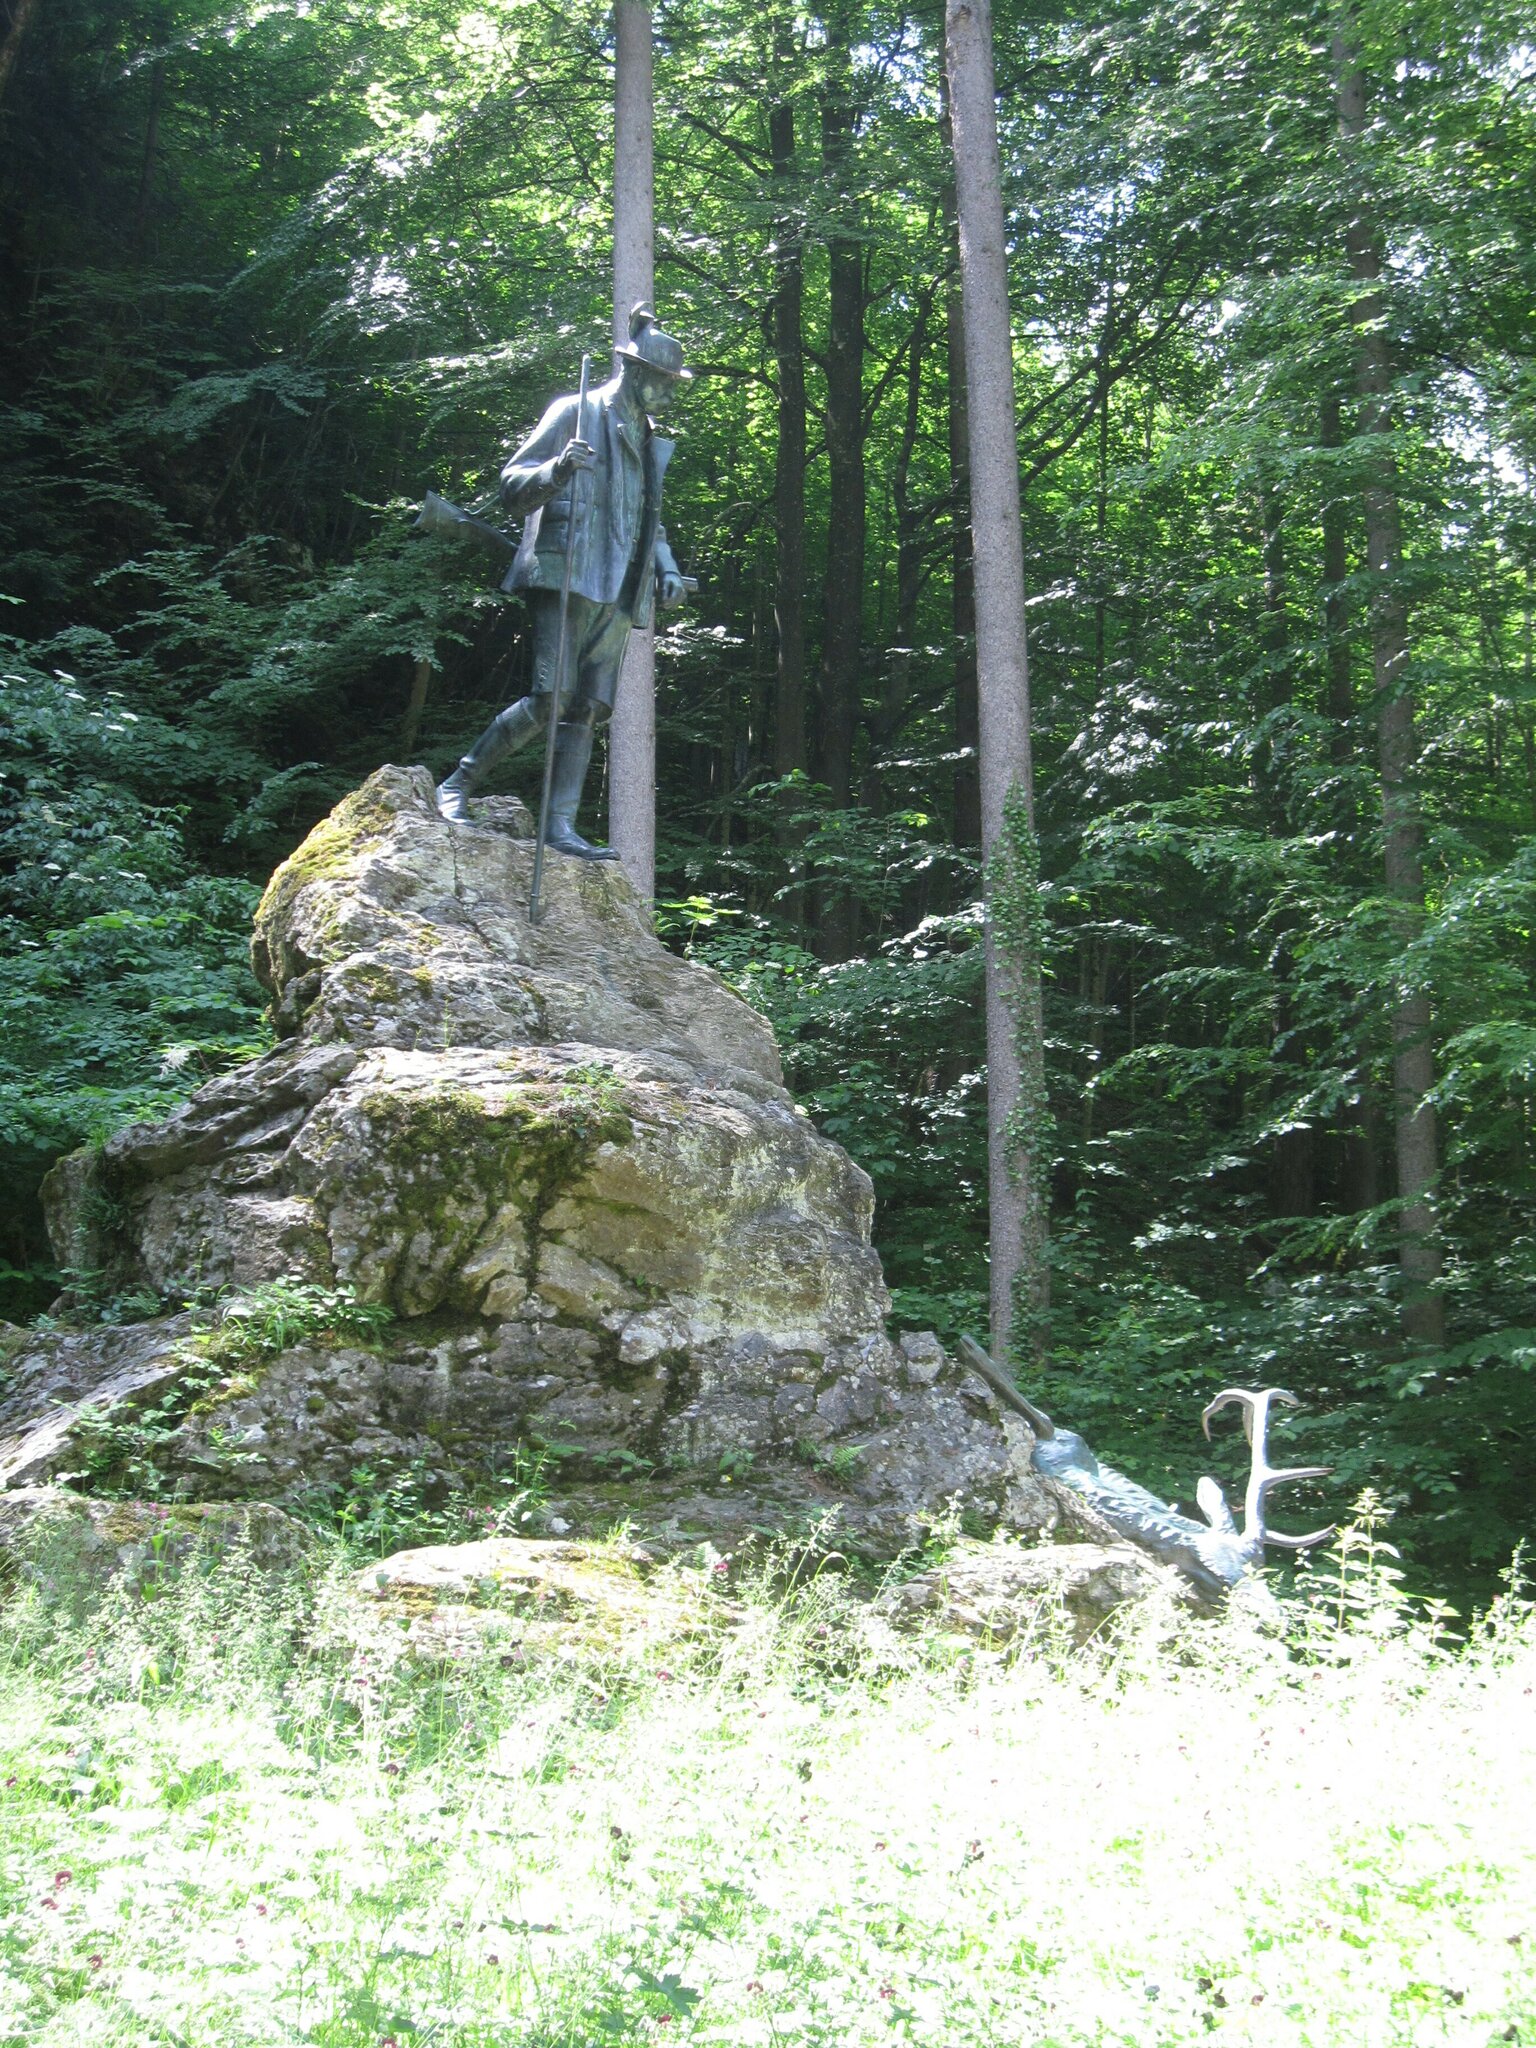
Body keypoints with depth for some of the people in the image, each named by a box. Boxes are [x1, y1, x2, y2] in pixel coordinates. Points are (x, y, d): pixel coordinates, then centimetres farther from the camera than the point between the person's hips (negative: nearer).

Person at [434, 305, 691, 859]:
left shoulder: (646, 438, 23)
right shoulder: (577, 414, 1)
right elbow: (512, 486, -3)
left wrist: (666, 567, 17)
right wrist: (557, 469, -23)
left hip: (618, 593, 7)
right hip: (568, 578, -7)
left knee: (588, 710, 0)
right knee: (551, 699, -16)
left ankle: (561, 826, -1)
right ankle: (458, 785, -3)